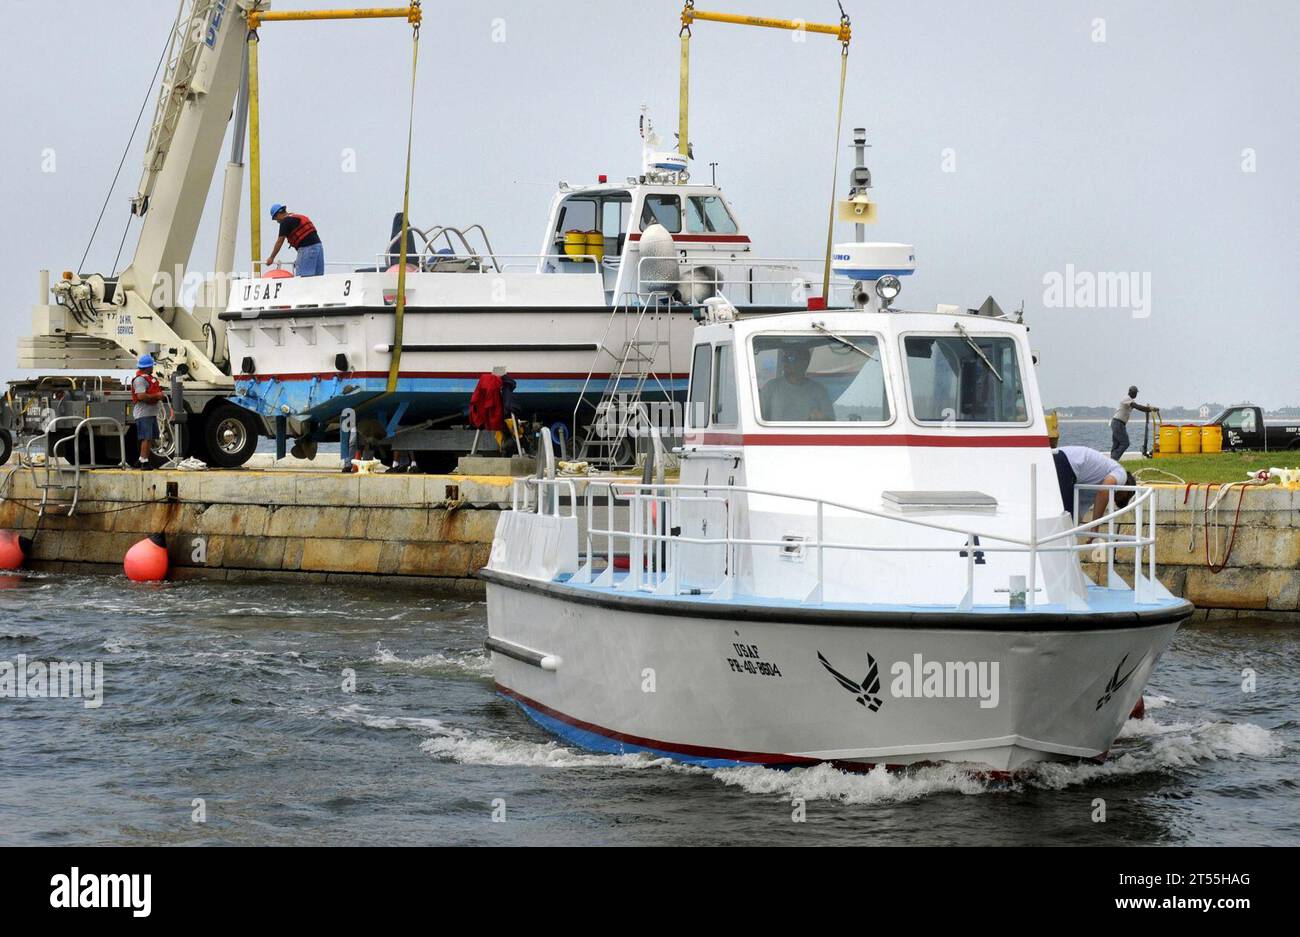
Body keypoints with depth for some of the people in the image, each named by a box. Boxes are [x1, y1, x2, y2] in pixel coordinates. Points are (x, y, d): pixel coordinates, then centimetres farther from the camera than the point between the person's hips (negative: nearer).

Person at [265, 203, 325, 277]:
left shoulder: (285, 222, -1)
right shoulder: (299, 217, 24)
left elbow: (279, 242, 3)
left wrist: (271, 258, 14)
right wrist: (299, 259, 30)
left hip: (307, 248, -9)